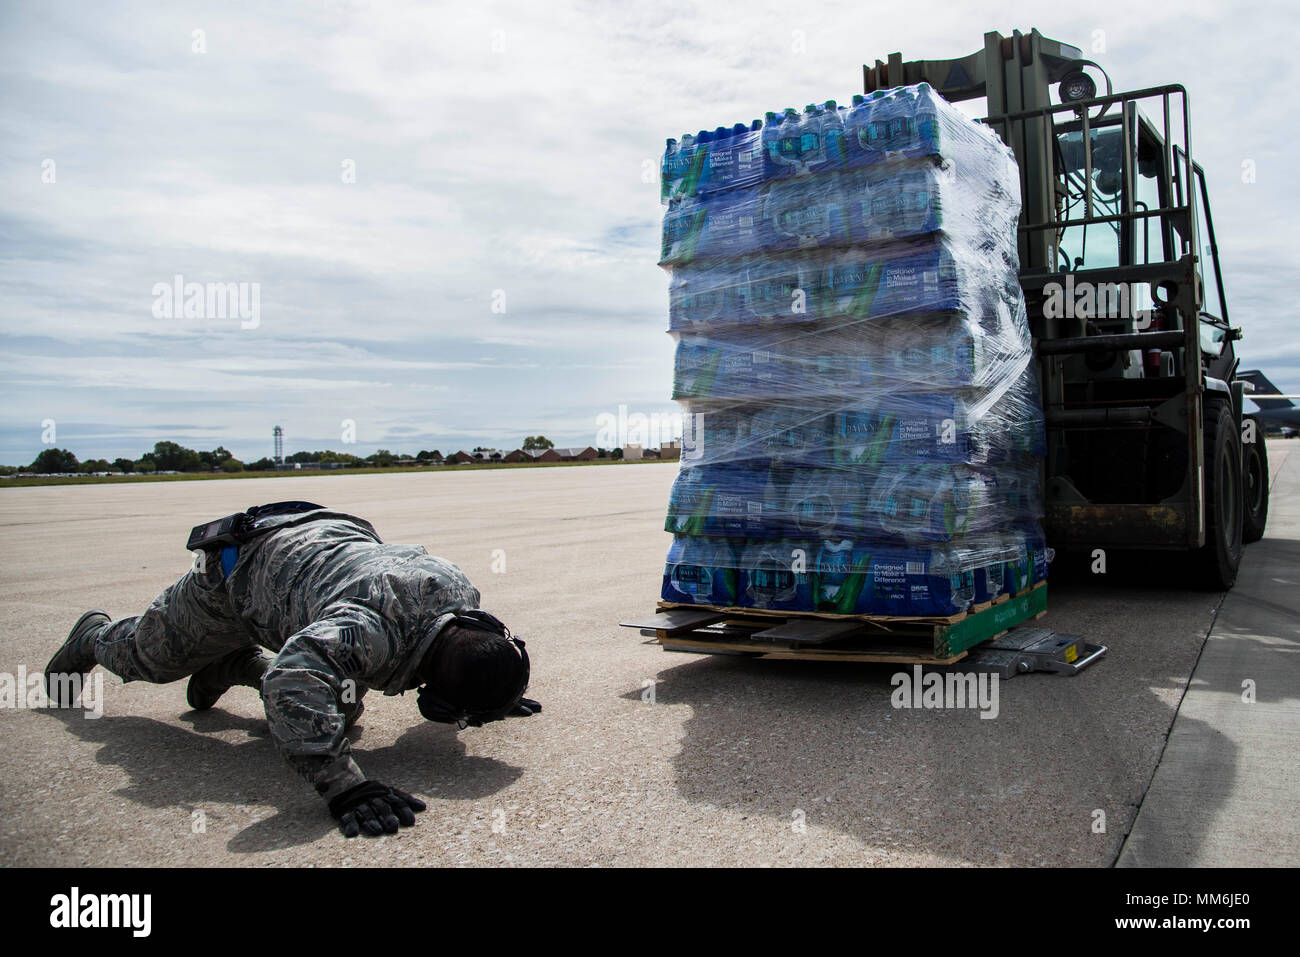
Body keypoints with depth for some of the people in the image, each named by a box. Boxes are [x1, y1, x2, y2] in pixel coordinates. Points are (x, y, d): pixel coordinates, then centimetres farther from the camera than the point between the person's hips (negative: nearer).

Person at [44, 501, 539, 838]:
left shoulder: (463, 595, -22)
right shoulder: (373, 629, -47)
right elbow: (294, 683, -61)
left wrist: (497, 693, -3)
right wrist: (344, 786, -63)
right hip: (245, 567, -5)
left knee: (339, 711, 11)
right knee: (146, 656, 19)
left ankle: (235, 663, 34)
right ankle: (96, 636, 55)